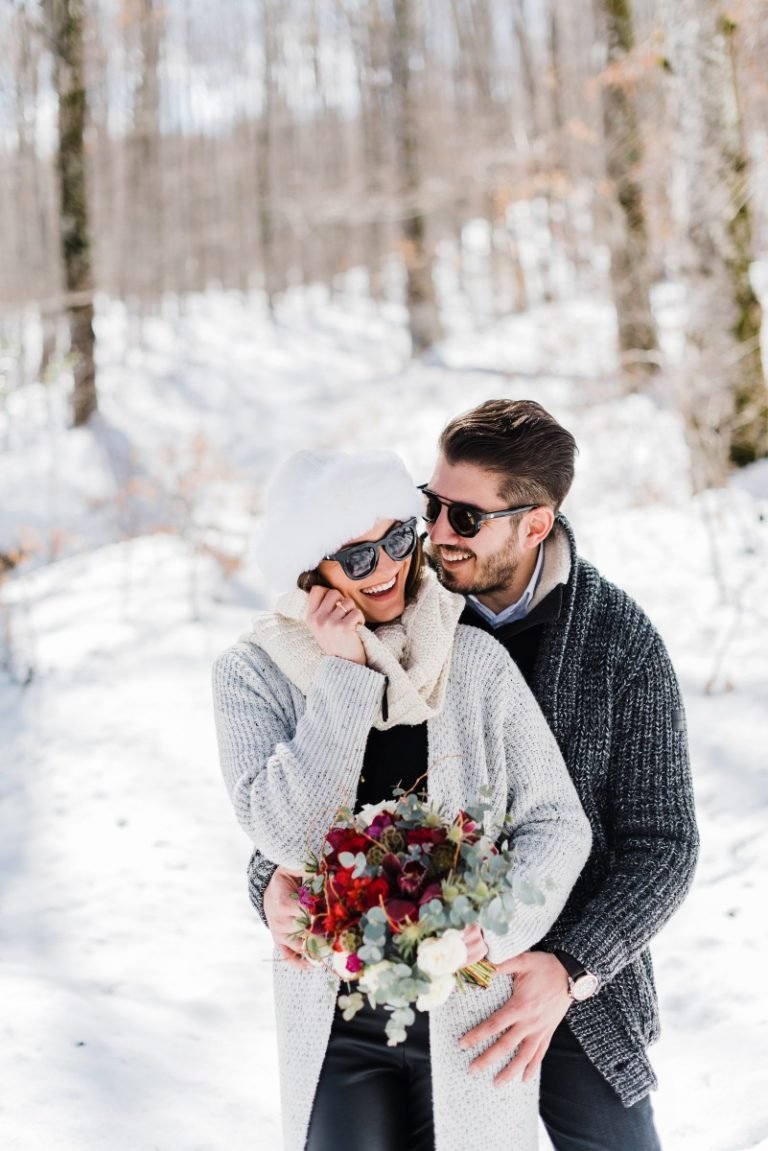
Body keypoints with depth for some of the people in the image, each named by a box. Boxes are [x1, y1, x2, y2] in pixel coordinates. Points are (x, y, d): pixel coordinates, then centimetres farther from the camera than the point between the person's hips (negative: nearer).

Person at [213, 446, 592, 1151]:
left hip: (470, 1016, 0)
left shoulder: (477, 663, -5)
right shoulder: (253, 676, -5)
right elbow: (288, 834, -17)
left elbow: (558, 822, -2)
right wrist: (346, 675, -18)